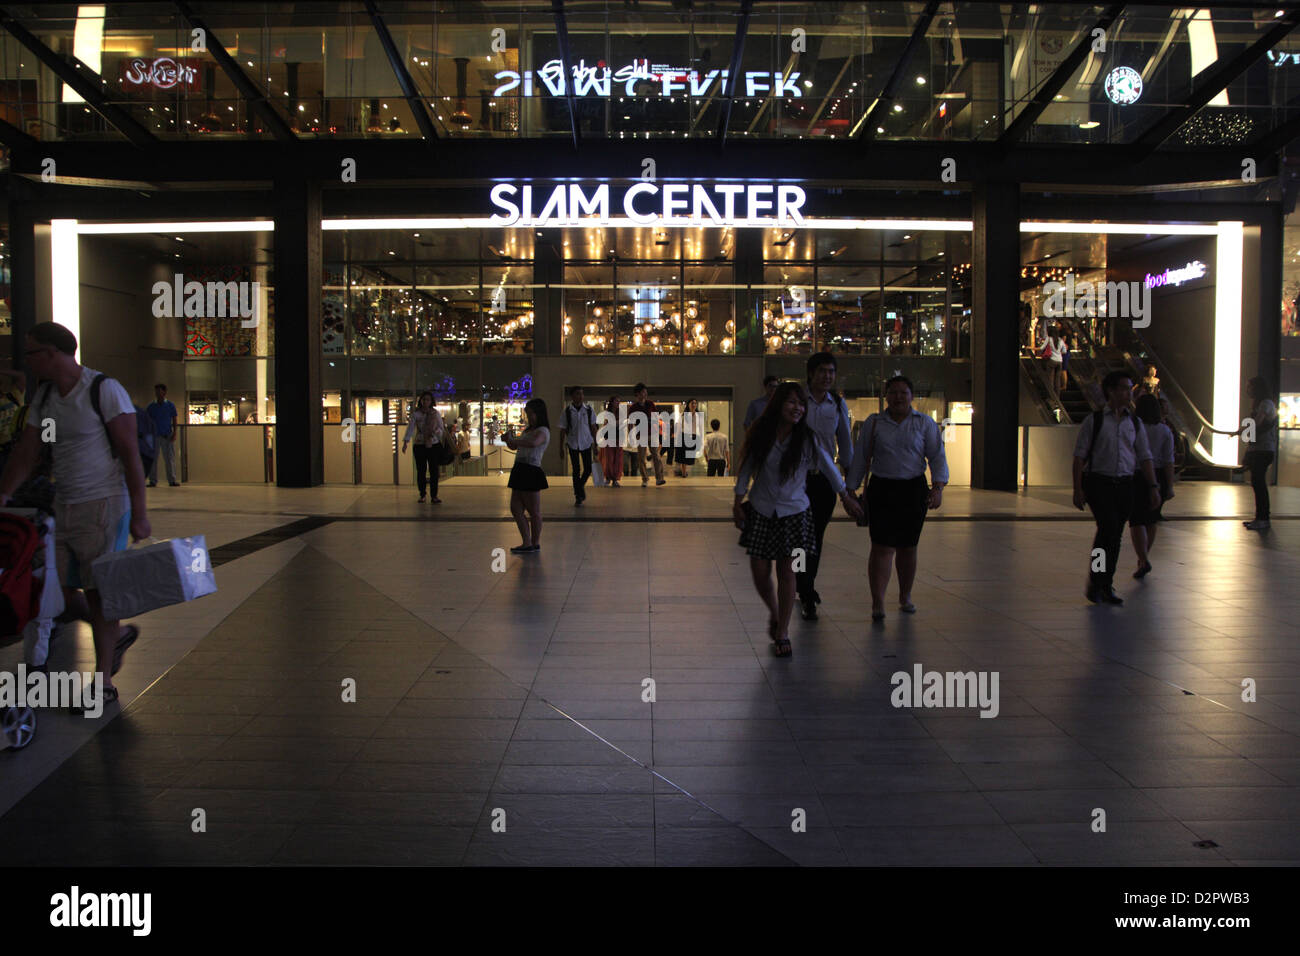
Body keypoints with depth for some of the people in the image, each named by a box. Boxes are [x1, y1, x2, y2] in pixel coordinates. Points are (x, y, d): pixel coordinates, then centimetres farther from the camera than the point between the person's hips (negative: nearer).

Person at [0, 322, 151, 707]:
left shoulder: (105, 390, -11)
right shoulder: (44, 396, 11)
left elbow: (130, 454, -13)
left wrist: (138, 513, -16)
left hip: (104, 505, -7)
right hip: (64, 507, 7)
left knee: (98, 593, -2)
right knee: (57, 591, 7)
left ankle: (103, 683, 9)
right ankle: (118, 634, 31)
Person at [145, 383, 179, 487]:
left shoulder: (170, 406, 4)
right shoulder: (151, 406, 7)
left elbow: (174, 421, 7)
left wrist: (174, 433, -3)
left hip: (167, 436, -1)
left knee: (170, 458, -1)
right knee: (153, 459, 1)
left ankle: (172, 480, 3)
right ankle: (153, 481, 5)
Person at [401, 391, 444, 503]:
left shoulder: (435, 413, 4)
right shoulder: (416, 413, 0)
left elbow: (441, 428, 8)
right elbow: (410, 428, -6)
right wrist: (405, 442, -15)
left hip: (433, 445, 1)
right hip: (420, 445, 0)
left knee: (434, 471, -5)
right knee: (421, 471, 5)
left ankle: (434, 496, -2)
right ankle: (422, 495, 18)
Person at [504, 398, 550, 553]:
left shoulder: (542, 431, -9)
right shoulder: (527, 431, 19)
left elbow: (533, 443, -31)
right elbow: (514, 447, 26)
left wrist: (512, 440, -24)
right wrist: (509, 440, 4)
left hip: (532, 471, -9)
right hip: (520, 470, 9)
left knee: (533, 511, 1)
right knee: (516, 508, 8)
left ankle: (535, 544, 12)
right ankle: (527, 543, 14)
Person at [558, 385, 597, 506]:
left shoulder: (588, 410, -2)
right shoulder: (567, 411, -6)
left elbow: (593, 427, 6)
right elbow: (562, 430, -1)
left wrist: (595, 444, 5)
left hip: (586, 443, 2)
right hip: (573, 444, -2)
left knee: (588, 469, 3)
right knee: (576, 471, 2)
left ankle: (581, 486, 34)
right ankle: (578, 497, 11)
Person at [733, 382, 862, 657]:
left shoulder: (808, 439, -6)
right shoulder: (760, 435, -4)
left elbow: (828, 467, 6)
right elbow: (746, 469, 5)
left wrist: (846, 497, 14)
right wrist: (738, 502, 3)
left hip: (794, 512, -1)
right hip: (761, 511, 1)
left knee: (787, 572, -2)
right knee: (760, 571, 1)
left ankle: (782, 632, 11)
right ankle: (773, 613, 31)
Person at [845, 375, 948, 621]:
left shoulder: (925, 423, 6)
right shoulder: (873, 423, 7)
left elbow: (937, 456, 3)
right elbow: (860, 458, 9)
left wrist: (938, 487, -10)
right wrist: (851, 489, 6)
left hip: (914, 490, 1)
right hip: (881, 490, -1)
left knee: (907, 546, 10)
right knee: (882, 546, -10)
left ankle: (905, 597, 27)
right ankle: (877, 603, -9)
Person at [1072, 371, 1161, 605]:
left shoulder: (1135, 423, 12)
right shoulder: (1094, 420, -1)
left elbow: (1145, 457, 14)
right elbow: (1079, 455, -2)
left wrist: (1153, 487, 5)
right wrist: (1078, 489, -7)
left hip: (1124, 484, 4)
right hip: (1098, 482, -4)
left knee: (1116, 535, 6)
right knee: (1108, 527, -19)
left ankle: (1106, 587, 17)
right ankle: (1094, 583, -7)